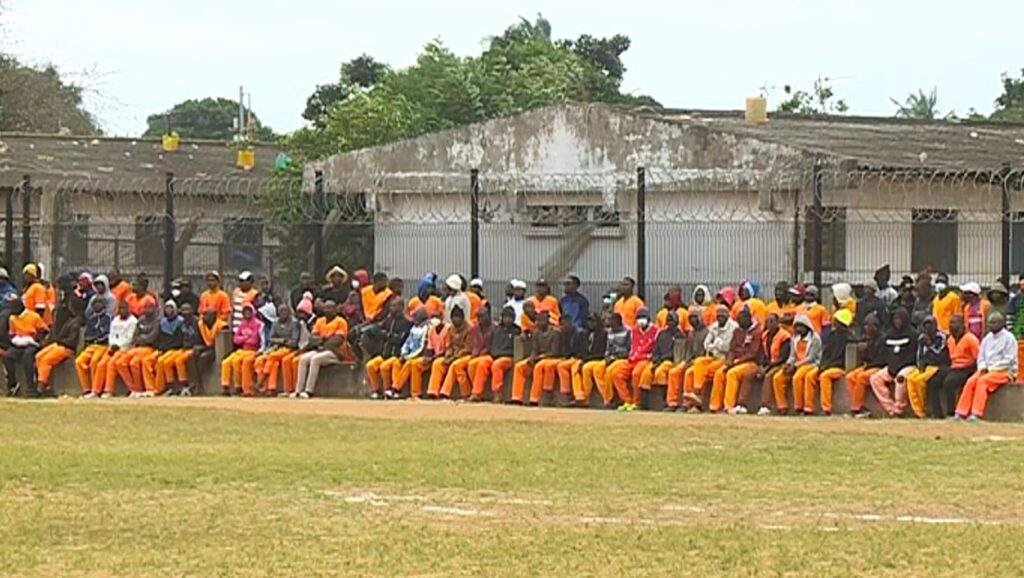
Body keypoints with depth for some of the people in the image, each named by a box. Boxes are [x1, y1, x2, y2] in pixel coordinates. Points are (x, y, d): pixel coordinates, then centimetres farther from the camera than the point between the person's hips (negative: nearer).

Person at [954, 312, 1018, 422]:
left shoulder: (1008, 338, -6)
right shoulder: (987, 338, 15)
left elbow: (1009, 360, -12)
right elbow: (981, 356, 18)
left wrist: (991, 368, -15)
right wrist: (983, 367, -4)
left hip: (1005, 371, -6)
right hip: (987, 370, 6)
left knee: (982, 381, -32)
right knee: (971, 381, -22)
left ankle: (976, 414, -38)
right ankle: (961, 413, -27)